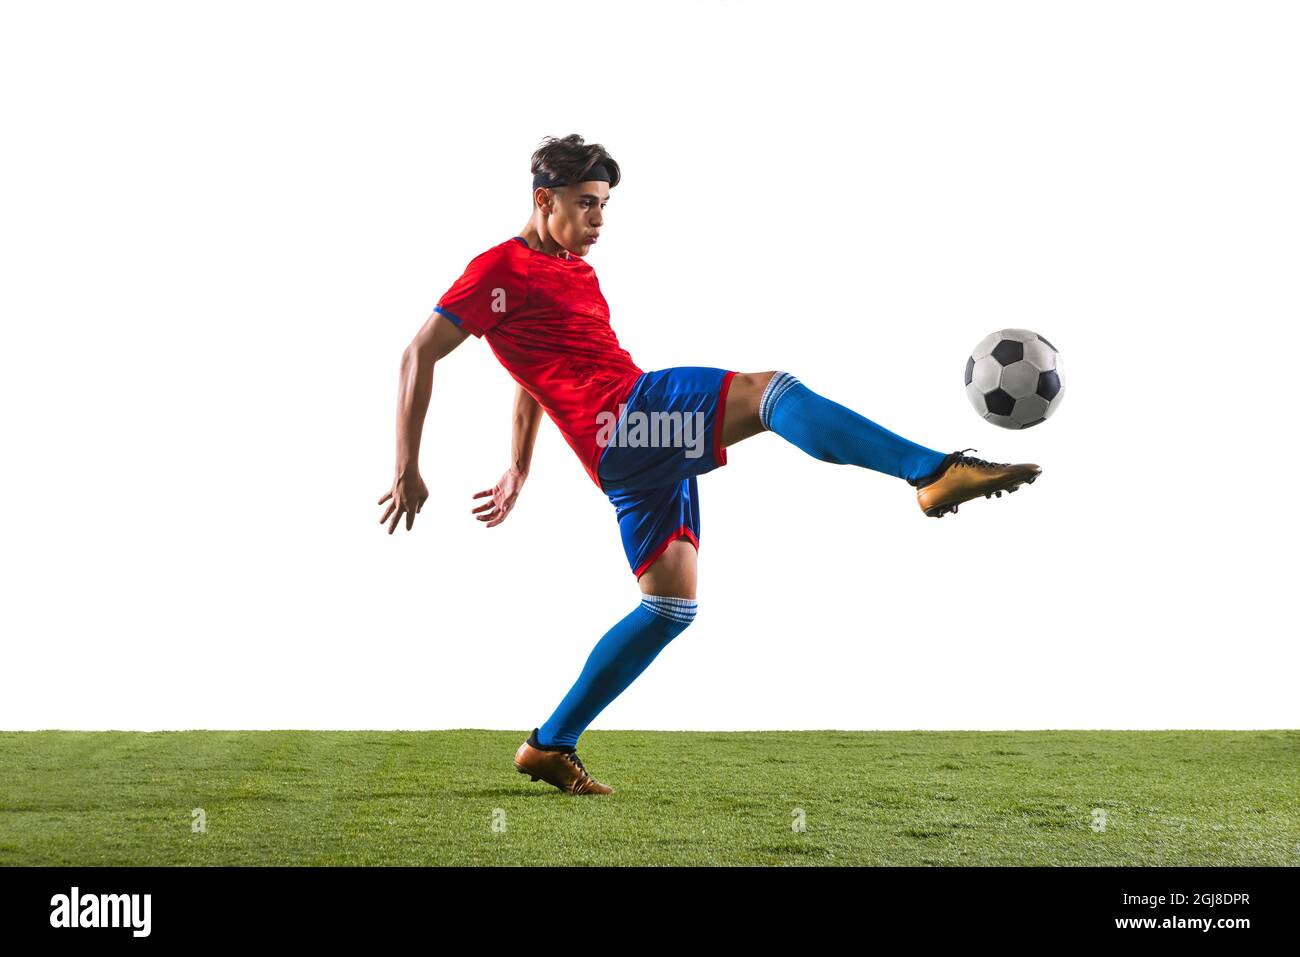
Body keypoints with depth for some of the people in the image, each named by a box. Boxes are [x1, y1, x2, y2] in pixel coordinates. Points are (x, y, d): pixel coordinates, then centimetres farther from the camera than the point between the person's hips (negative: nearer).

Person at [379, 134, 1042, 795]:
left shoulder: (577, 271, 28)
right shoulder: (501, 269, 2)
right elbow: (420, 354, -3)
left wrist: (518, 473, 40)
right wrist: (407, 468, -8)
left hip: (648, 445, 9)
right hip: (621, 419, -9)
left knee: (671, 604, 9)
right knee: (770, 390, -24)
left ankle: (550, 747, 14)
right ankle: (934, 472, -37)